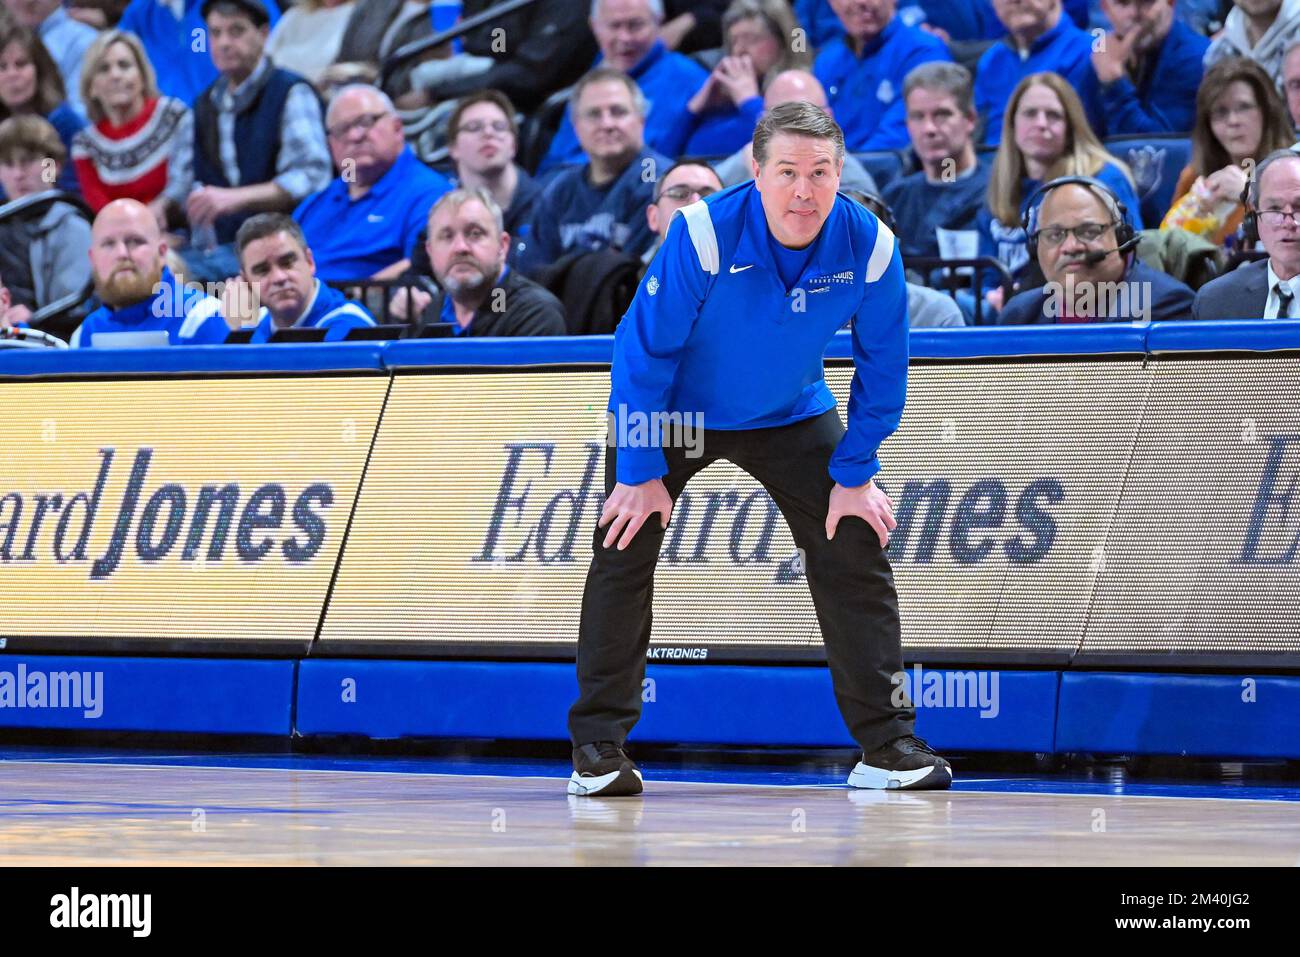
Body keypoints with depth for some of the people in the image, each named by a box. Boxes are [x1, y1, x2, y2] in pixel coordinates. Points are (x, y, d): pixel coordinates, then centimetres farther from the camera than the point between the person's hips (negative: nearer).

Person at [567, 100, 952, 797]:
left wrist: (855, 474, -7)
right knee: (623, 552, -8)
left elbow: (881, 368, -8)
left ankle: (886, 742, 7)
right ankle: (597, 747, 3)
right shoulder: (704, 234, -32)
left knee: (854, 551, -3)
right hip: (669, 411, -2)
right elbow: (644, 349, -23)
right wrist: (640, 472, -20)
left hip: (789, 417, 3)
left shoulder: (870, 247, -23)